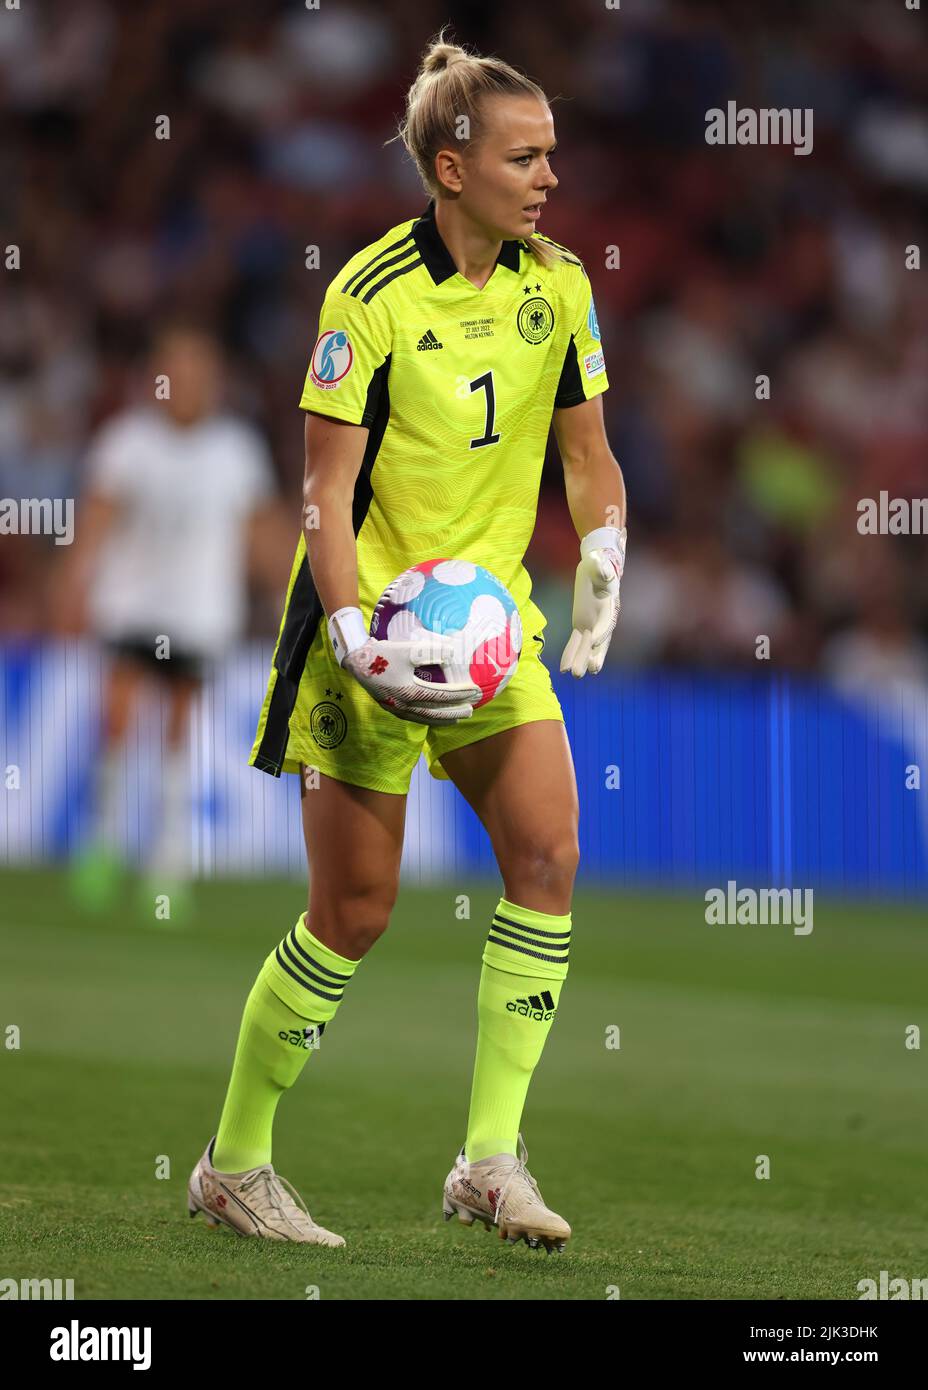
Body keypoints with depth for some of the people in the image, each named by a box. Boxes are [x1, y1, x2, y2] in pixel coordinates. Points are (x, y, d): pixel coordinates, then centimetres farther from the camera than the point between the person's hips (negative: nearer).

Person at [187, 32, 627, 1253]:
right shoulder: (372, 296, -14)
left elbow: (587, 455, 11)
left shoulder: (557, 286, 2)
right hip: (373, 627, -5)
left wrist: (602, 560, -8)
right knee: (356, 911, -1)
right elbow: (328, 488, -13)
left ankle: (491, 1158, -10)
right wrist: (354, 633, -24)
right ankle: (233, 1165, 16)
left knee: (548, 850, -15)